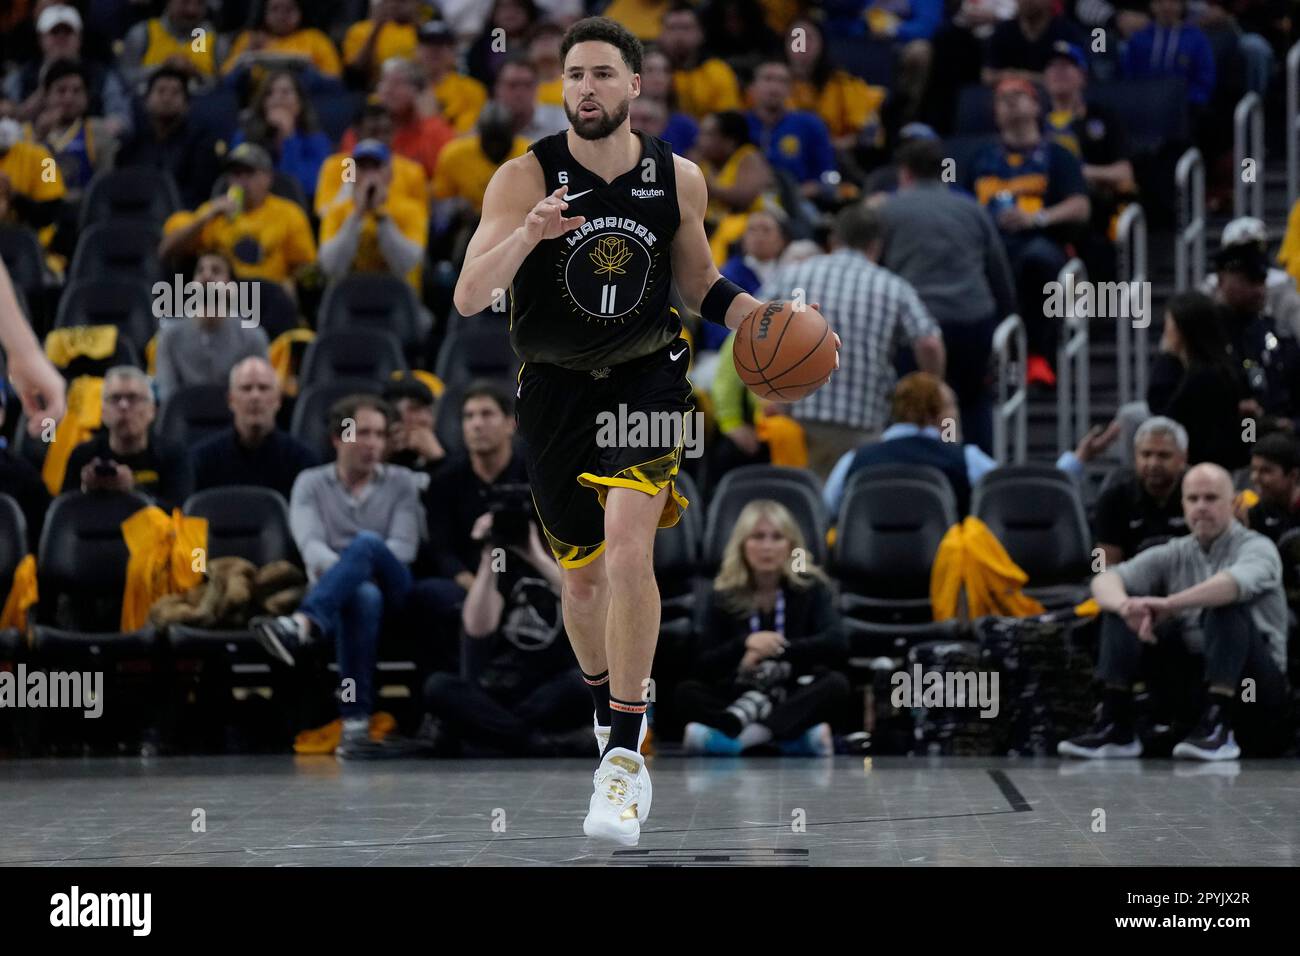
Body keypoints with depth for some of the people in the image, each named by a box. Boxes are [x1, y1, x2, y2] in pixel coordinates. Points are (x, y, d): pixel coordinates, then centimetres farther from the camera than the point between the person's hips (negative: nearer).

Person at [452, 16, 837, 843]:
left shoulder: (679, 179, -4)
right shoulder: (526, 179, -13)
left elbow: (701, 284, 13)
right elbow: (468, 297, -21)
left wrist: (766, 319, -5)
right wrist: (529, 235, -39)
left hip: (646, 376, -1)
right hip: (556, 389, 1)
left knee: (629, 548, -22)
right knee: (581, 576, 13)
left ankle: (626, 756, -17)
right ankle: (608, 705, 43)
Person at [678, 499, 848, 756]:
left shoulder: (811, 588, 3)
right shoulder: (724, 596, 4)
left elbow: (837, 644, -13)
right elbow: (702, 667, -4)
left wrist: (773, 650, -18)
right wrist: (745, 643, -22)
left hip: (795, 698, -1)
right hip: (739, 694, 1)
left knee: (836, 684, -31)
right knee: (687, 691, -26)